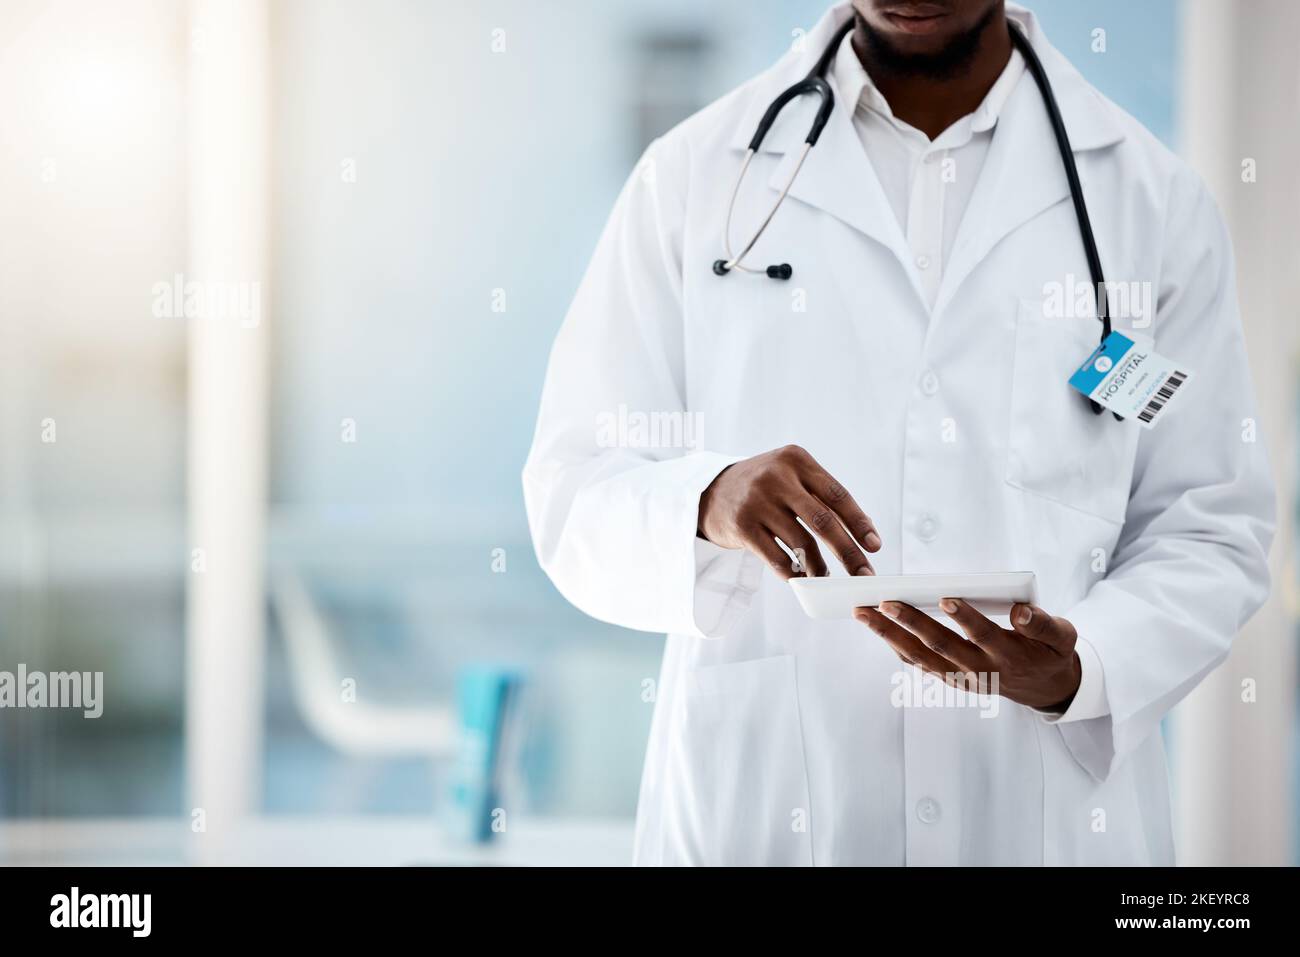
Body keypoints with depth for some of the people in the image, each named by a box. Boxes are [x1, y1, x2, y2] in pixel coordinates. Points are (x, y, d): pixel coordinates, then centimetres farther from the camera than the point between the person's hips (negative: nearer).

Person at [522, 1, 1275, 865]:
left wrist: (1079, 670, -18)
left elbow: (1210, 531, 1)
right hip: (754, 801, 0)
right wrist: (705, 504, -23)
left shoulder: (1153, 196, 2)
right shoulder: (694, 174, 1)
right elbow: (574, 499, -2)